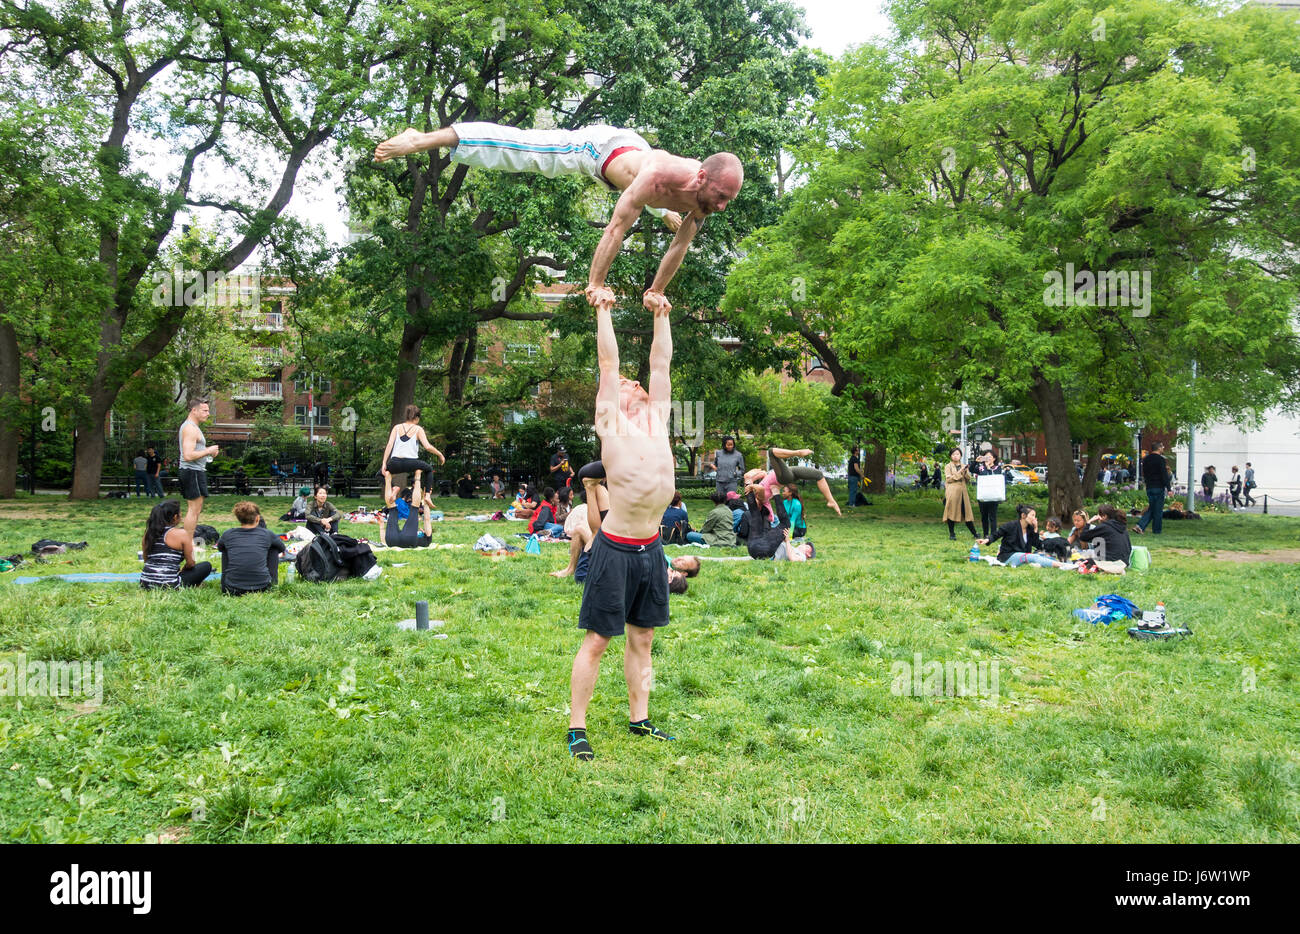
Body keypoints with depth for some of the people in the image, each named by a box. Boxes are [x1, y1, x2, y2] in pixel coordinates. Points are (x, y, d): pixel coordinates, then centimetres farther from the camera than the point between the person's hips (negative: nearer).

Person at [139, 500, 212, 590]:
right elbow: (190, 563, -2)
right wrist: (182, 571, 21)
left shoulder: (148, 533, 10)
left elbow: (146, 560, 18)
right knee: (206, 566, 9)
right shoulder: (182, 534, -6)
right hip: (169, 585, -7)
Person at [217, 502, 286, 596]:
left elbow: (220, 547, 29)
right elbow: (282, 547, 25)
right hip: (262, 587, -1)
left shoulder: (227, 534, 4)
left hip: (232, 590, 1)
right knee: (274, 548, 22)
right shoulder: (266, 534, 2)